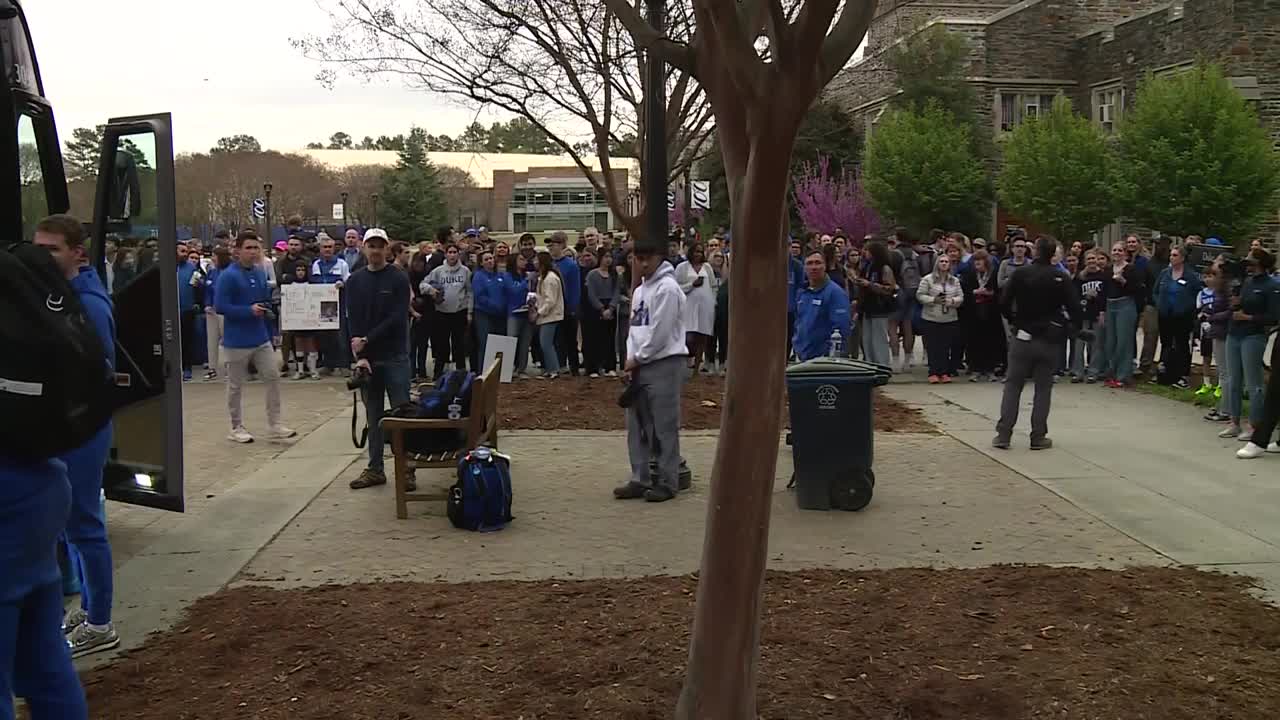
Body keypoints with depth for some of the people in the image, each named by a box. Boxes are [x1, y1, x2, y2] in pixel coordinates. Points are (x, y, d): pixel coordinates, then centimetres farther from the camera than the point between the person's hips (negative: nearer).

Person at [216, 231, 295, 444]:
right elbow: (221, 307, -18)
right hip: (236, 341, -6)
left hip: (261, 339, 6)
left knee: (273, 377, 4)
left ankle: (274, 424, 12)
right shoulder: (228, 276, -13)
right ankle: (236, 428, 18)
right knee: (235, 386, 7)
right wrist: (249, 310, -23)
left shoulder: (260, 273, 7)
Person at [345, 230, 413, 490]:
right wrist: (360, 356, -11)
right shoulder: (355, 280, 7)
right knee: (373, 416, 9)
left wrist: (367, 340, -14)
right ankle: (375, 469, 16)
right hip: (366, 357, 3)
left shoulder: (399, 278, -2)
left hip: (394, 356, -3)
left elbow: (397, 318, -11)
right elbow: (353, 320, 0)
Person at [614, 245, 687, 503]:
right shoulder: (639, 291, 16)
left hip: (664, 363, -8)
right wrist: (630, 362, 3)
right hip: (639, 365, 8)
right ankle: (640, 479, 17)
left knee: (664, 426, -3)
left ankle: (668, 482, 4)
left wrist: (637, 359, -7)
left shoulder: (667, 288, -11)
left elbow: (660, 333, -15)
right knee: (637, 424, 10)